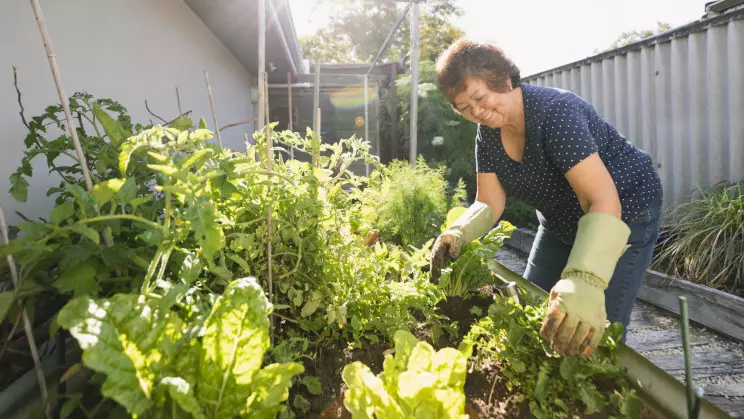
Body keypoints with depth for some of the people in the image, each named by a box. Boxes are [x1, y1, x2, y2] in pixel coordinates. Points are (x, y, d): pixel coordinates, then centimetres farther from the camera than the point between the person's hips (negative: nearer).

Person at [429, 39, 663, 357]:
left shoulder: (556, 111, -31)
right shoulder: (488, 132, -9)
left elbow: (603, 201, -41)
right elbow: (489, 203, -9)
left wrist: (584, 283, -56)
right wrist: (458, 234, -31)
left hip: (624, 215, -7)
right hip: (561, 221, 7)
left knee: (594, 337, -10)